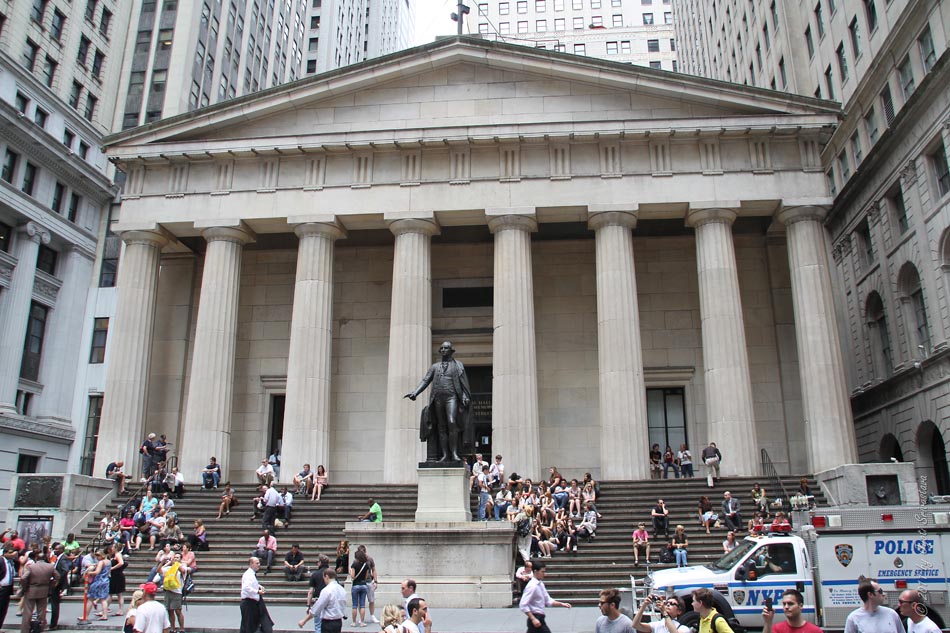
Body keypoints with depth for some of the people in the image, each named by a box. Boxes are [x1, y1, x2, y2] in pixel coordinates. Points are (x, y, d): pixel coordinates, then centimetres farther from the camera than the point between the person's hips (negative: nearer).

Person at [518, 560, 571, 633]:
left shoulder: (541, 584, 10)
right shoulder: (532, 586, -19)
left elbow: (548, 601, 16)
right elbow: (523, 605, -22)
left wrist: (561, 604, 3)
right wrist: (533, 619, -23)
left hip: (540, 618, 9)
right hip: (535, 619, -9)